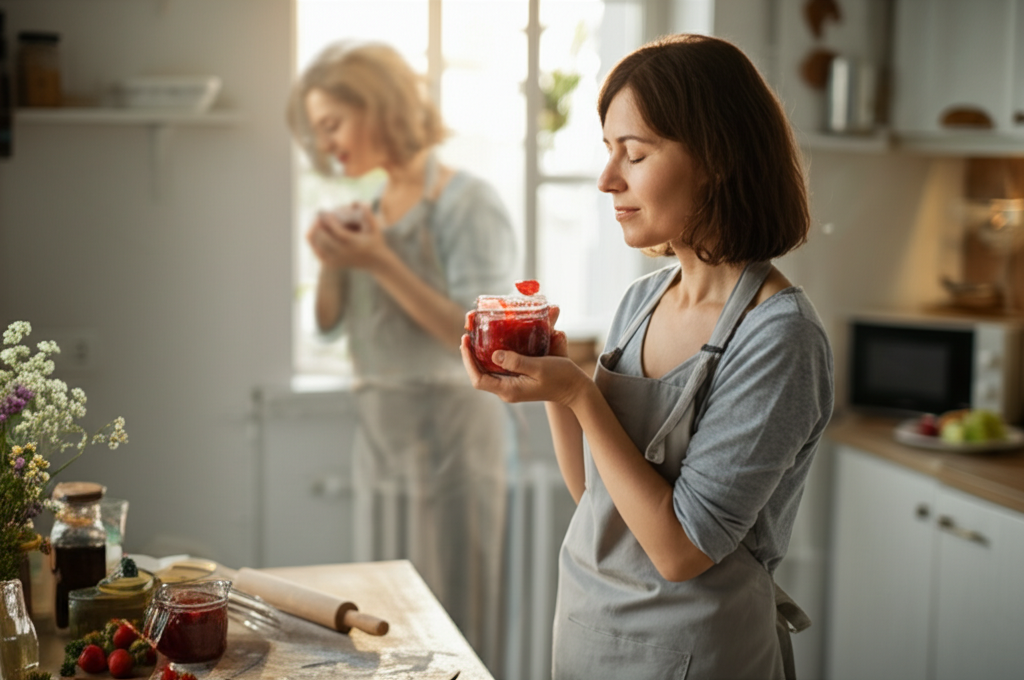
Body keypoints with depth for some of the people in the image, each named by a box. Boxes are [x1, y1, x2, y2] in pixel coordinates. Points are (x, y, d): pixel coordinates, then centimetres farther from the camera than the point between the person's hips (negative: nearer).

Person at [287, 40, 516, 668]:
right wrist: (332, 263, -6)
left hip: (448, 427, -7)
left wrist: (382, 265, -23)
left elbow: (480, 339, -20)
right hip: (379, 428, 7)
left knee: (449, 619, 1)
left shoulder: (468, 203, -12)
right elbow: (330, 326, 13)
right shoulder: (368, 205, 9)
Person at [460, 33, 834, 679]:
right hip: (589, 628, 7)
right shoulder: (643, 299, 0)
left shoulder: (779, 335, -22)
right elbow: (594, 491, 6)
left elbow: (682, 550, -23)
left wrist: (581, 395, -24)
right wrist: (551, 373, -7)